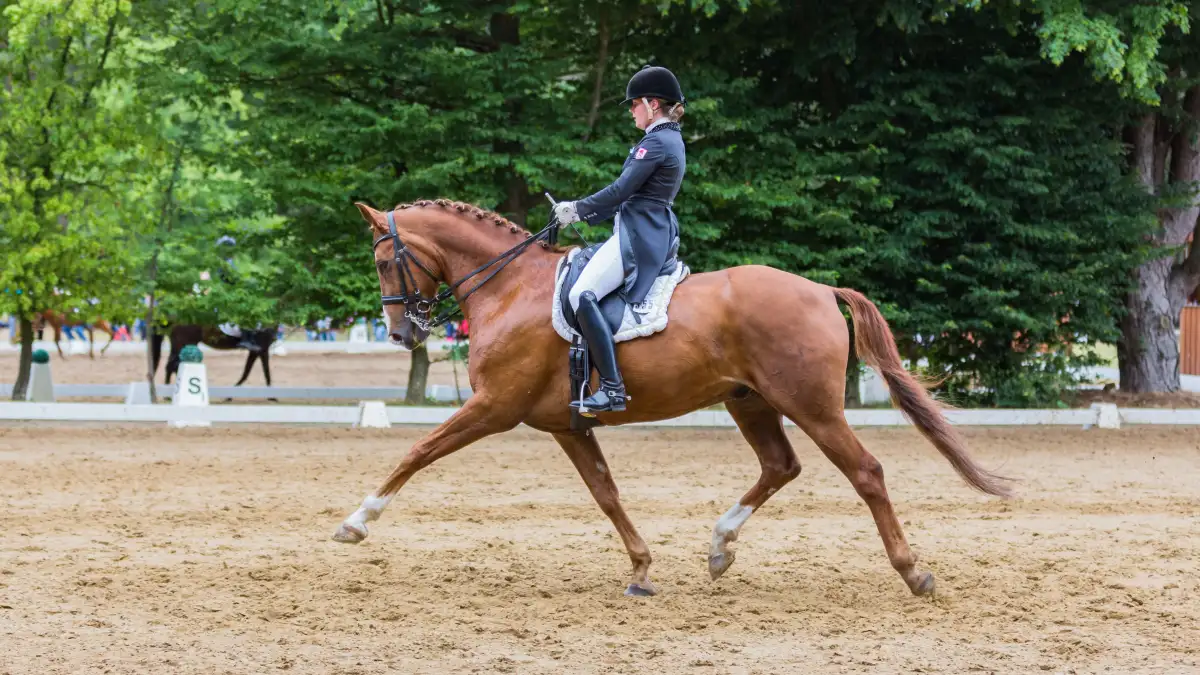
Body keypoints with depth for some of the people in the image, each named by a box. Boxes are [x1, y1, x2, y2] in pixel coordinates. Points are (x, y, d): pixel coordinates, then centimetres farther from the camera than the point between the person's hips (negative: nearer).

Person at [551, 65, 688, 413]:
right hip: (658, 234, 11)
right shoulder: (671, 140, 19)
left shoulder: (655, 142, -13)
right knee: (575, 264, 26)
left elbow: (621, 191, -17)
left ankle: (612, 389, -30)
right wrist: (583, 213, 18)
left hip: (638, 236, -11)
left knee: (582, 295, -23)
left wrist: (578, 208, -5)